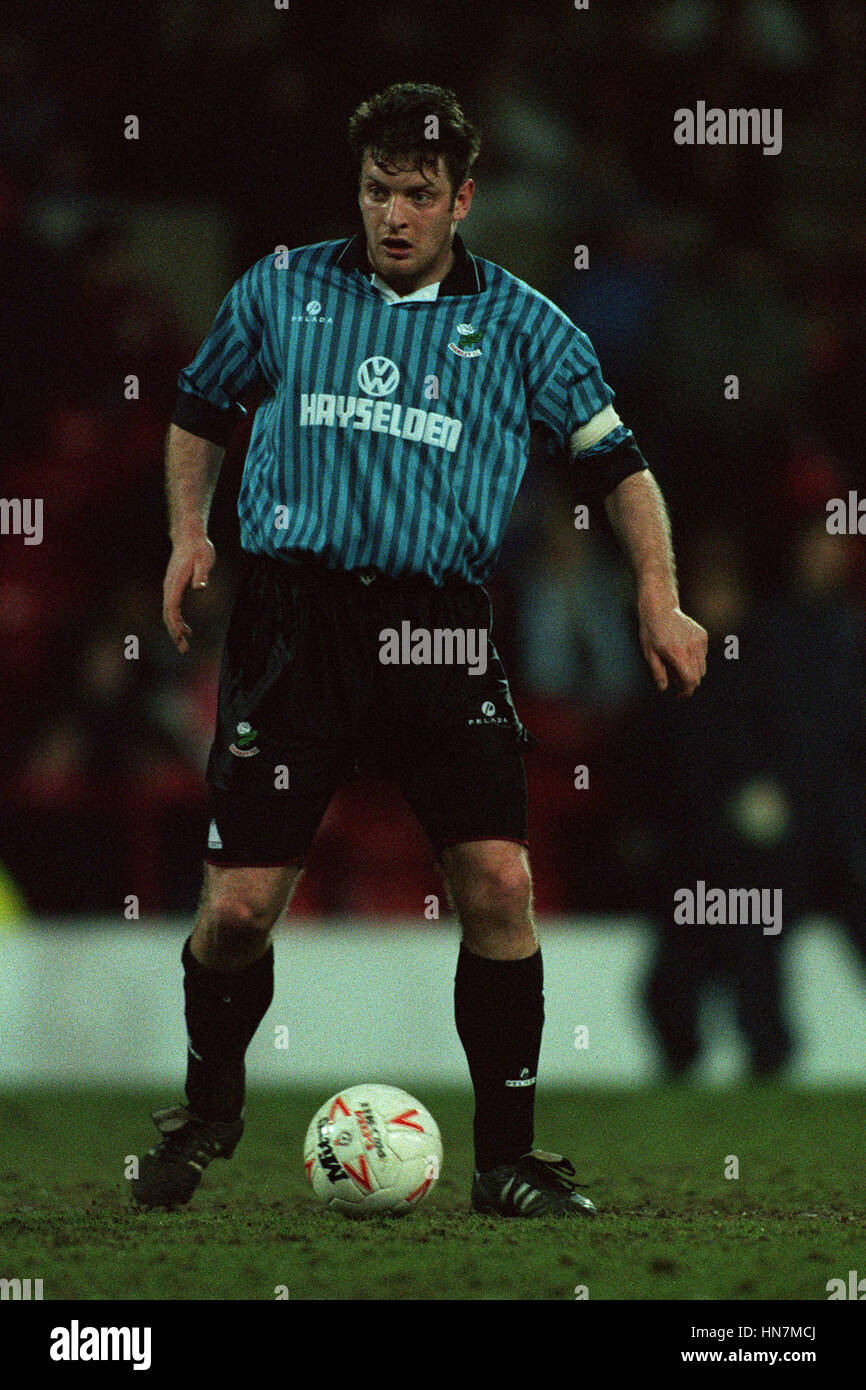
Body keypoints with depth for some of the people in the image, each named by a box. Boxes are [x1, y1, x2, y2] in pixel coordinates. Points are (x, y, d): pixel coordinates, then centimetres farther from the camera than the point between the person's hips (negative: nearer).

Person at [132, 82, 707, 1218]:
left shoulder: (518, 323, 7)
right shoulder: (284, 291, 10)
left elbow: (617, 459, 9)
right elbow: (200, 408, 24)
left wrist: (659, 595, -4)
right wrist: (189, 530, 10)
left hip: (438, 625, 0)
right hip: (293, 615, 0)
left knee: (499, 882, -12)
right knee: (240, 907, -5)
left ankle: (508, 1158, 0)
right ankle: (209, 1109, 24)